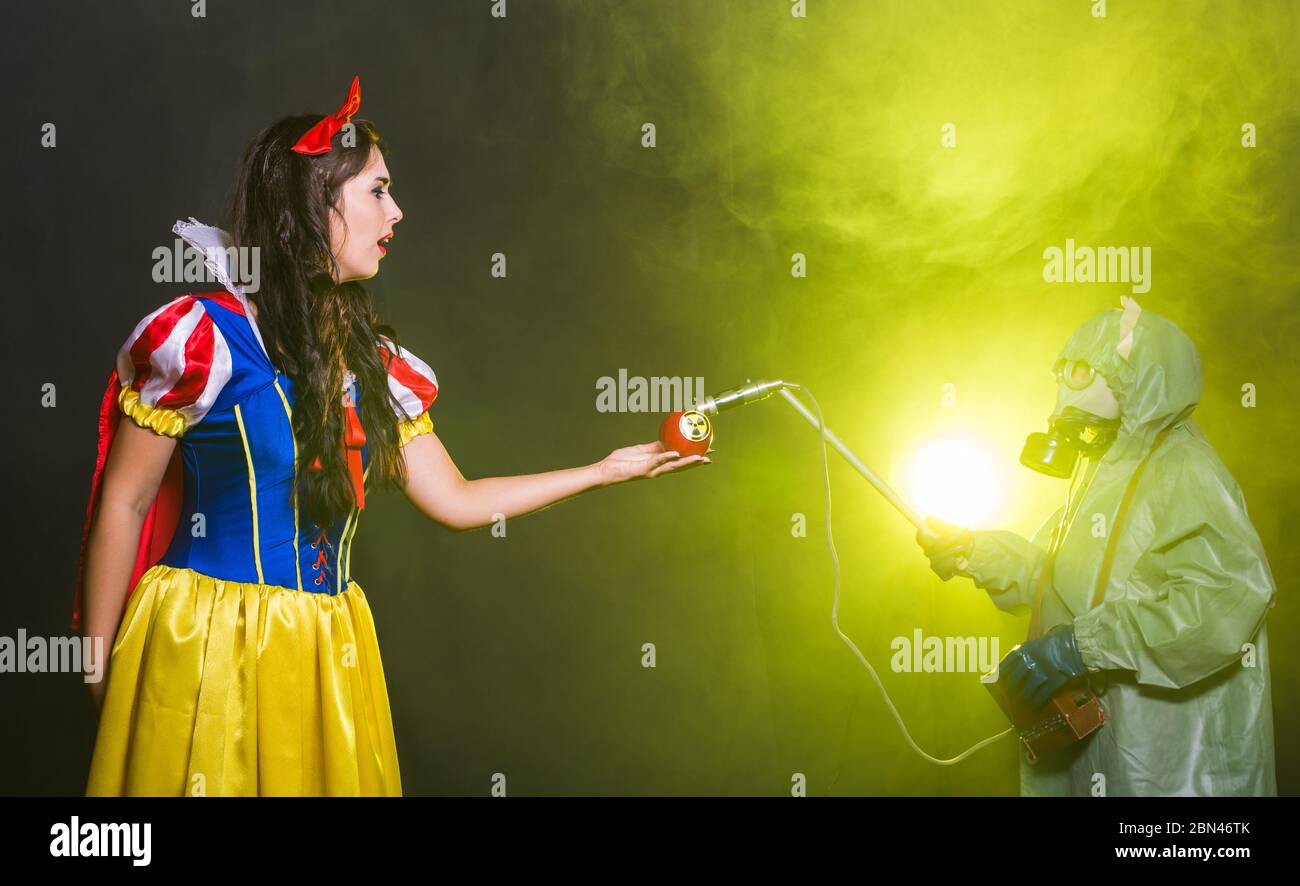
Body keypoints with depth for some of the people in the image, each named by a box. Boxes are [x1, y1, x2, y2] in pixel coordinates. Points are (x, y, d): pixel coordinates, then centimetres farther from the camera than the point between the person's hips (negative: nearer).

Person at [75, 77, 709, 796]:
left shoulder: (371, 360, 9)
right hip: (207, 643, -6)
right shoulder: (204, 337, -10)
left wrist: (609, 469, 14)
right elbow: (123, 502, -6)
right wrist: (99, 668, -5)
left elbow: (457, 501, 14)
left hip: (329, 650, 6)